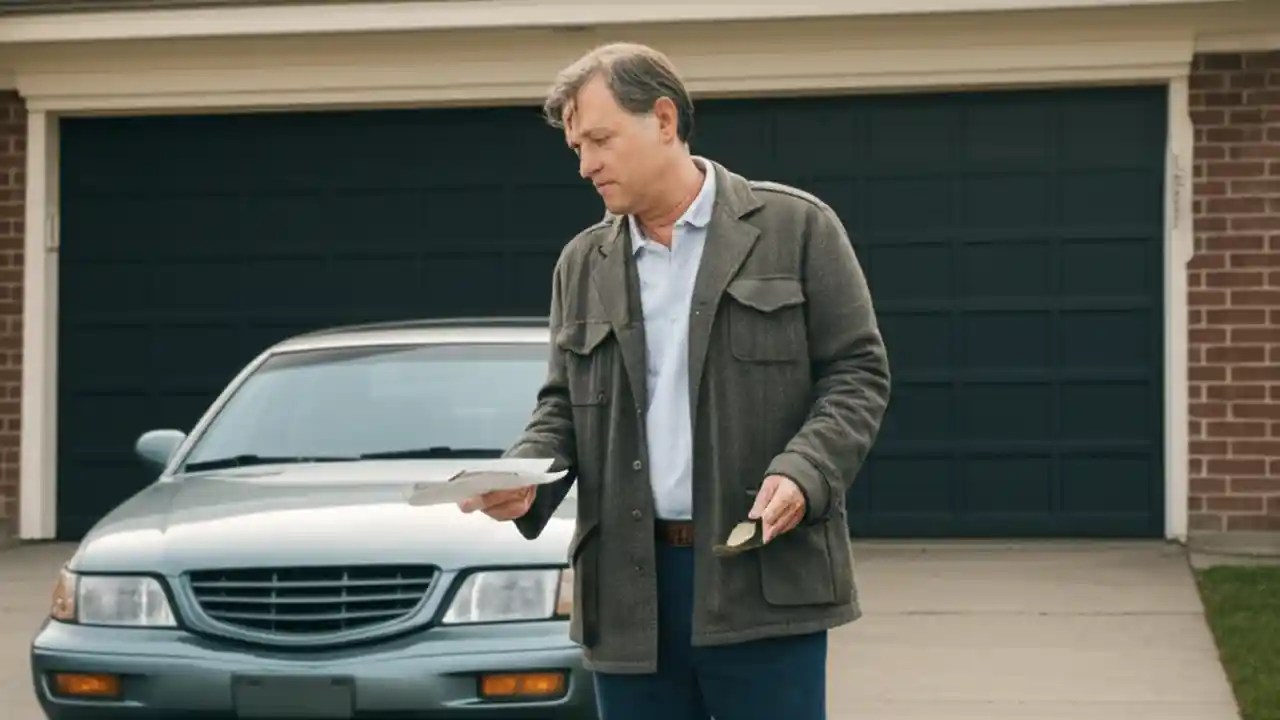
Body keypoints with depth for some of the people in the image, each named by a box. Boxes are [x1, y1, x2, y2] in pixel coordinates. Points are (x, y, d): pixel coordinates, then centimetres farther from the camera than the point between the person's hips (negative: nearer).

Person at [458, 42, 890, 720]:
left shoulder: (796, 227, 2)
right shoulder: (582, 264, 14)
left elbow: (857, 373, 1)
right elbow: (563, 406, 16)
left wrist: (803, 474, -15)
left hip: (764, 577, -4)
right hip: (628, 589, 4)